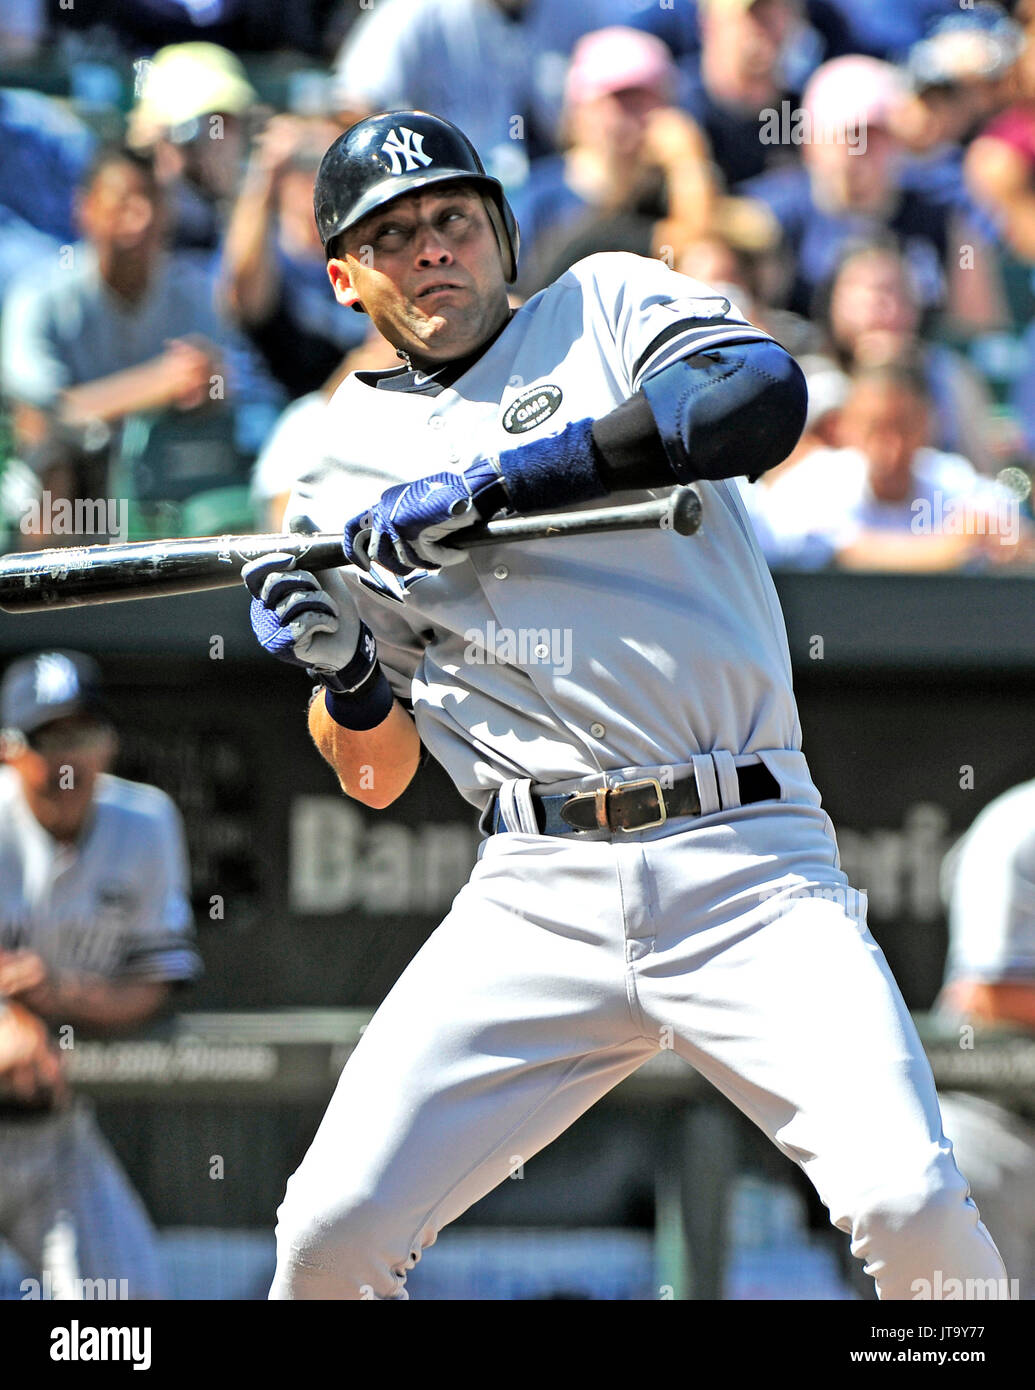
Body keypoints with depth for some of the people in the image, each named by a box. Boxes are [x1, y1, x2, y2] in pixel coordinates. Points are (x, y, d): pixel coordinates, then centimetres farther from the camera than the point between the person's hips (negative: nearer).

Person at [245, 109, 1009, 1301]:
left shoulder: (606, 306, 11)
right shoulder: (345, 471, 16)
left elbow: (764, 395, -12)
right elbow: (375, 776, 16)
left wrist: (493, 483, -13)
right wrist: (338, 666, -6)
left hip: (747, 859, -2)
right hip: (540, 891, 2)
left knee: (910, 1205, -21)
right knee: (333, 1232, -9)